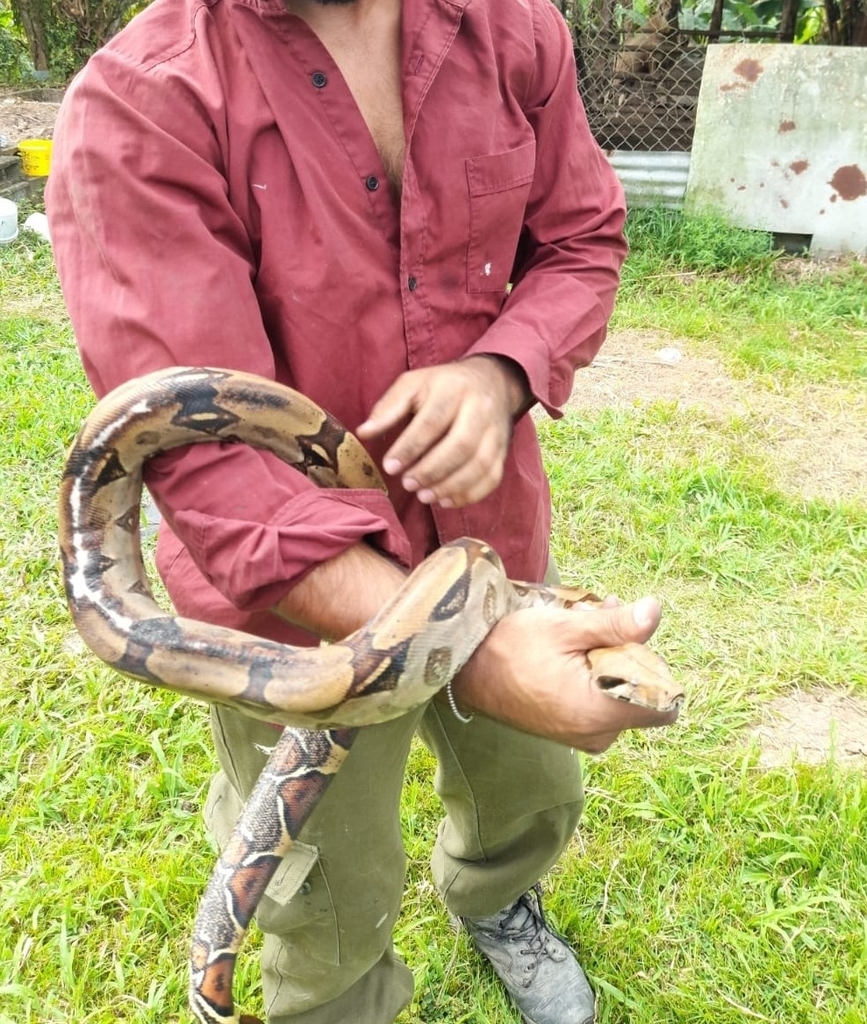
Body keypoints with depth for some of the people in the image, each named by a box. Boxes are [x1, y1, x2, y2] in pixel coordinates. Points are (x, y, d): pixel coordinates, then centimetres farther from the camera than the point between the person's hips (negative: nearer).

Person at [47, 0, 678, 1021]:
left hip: (495, 531, 5)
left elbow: (582, 239, 3)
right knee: (333, 911, 20)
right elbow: (203, 451, -29)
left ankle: (493, 902, 68)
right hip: (294, 601, -4)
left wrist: (499, 374, -22)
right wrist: (468, 653, -40)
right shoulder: (133, 110, -22)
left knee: (530, 788, 31)